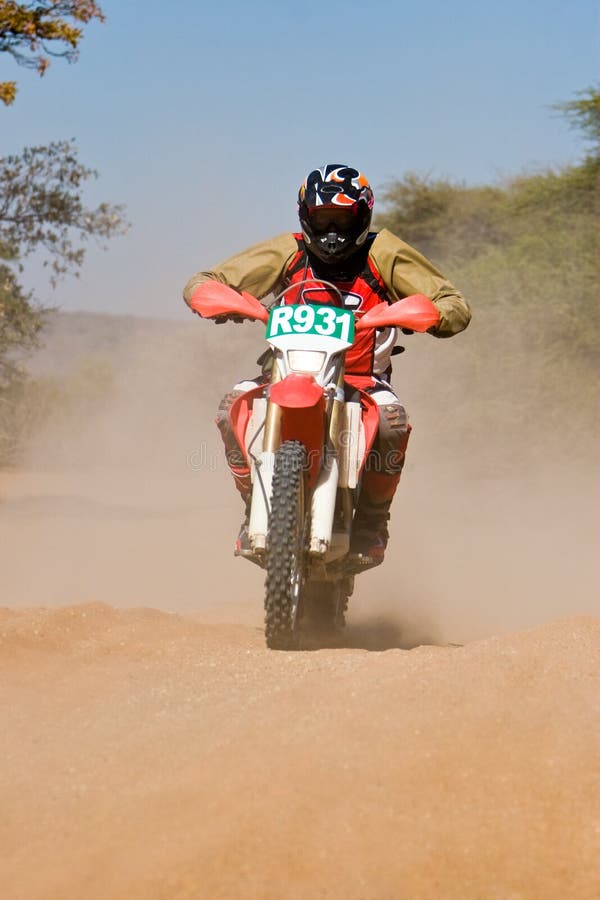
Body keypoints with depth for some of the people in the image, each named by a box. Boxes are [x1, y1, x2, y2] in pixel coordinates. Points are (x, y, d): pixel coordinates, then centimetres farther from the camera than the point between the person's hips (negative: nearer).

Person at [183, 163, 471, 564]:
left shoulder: (384, 254, -2)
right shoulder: (288, 252, 2)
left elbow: (457, 307, -5)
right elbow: (201, 283, 2)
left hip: (364, 380, -2)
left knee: (392, 419, -34)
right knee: (234, 404, -26)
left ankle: (371, 522, -10)